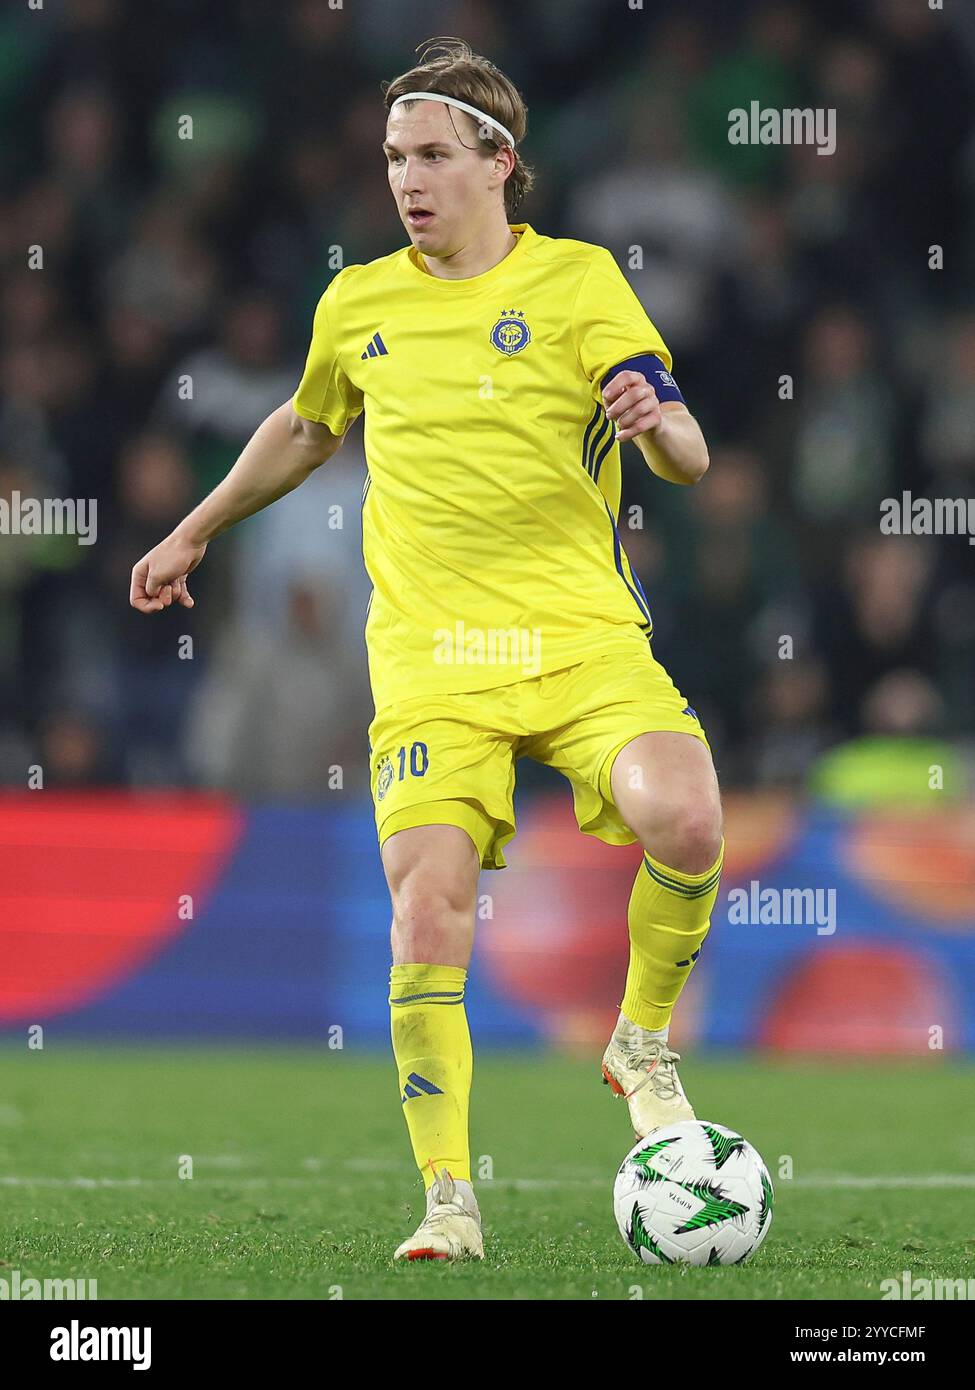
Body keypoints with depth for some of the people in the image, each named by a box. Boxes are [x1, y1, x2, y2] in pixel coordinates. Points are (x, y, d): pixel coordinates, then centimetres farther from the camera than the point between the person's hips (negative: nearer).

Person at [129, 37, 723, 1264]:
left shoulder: (577, 280, 3)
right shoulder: (356, 306, 13)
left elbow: (689, 458, -6)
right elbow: (305, 428, 34)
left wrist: (653, 419, -29)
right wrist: (193, 534, 42)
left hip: (581, 634, -2)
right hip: (429, 653, 2)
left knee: (684, 819, -27)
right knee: (426, 901, -16)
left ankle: (644, 1043, 2)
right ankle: (447, 1201, -8)